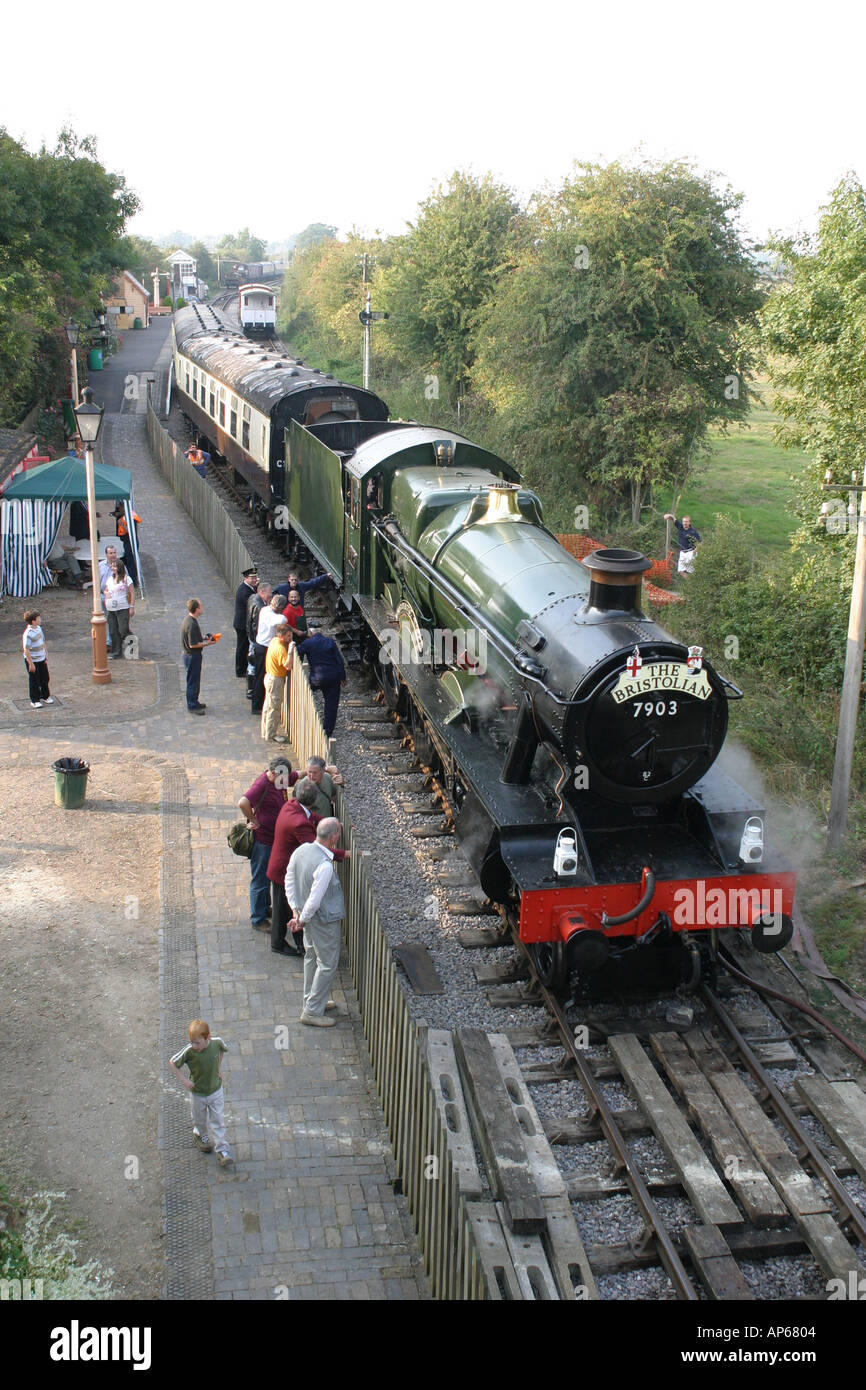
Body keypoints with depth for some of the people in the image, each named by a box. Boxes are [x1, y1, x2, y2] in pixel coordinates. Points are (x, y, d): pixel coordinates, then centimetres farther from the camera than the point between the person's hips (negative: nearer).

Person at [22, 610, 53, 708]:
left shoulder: (39, 628, 1)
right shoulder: (28, 634, -24)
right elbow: (26, 650, -22)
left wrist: (46, 655, 13)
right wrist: (31, 664, -19)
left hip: (42, 659, 7)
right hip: (33, 660, -7)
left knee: (45, 679, 18)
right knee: (34, 681, 6)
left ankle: (45, 697, 36)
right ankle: (34, 701, 20)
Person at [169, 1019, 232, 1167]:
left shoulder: (217, 1042, -22)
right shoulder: (188, 1051, -30)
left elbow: (223, 1049, 4)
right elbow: (172, 1062, -14)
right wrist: (182, 1080, -16)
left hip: (216, 1090, 1)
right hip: (198, 1093, -1)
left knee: (218, 1120, 7)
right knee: (200, 1120, 22)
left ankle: (222, 1149, 18)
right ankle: (200, 1135, 51)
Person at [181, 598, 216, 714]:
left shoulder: (188, 619, 6)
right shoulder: (192, 624, -26)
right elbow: (193, 644, -25)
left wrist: (203, 638, 10)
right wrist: (206, 643, -15)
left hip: (189, 655, 10)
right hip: (193, 656, -10)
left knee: (195, 680, 20)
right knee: (193, 681, 0)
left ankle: (194, 703, 31)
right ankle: (192, 706, 8)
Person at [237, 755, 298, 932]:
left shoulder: (282, 778, -1)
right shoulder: (262, 785, -27)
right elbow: (243, 803, -42)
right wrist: (254, 821, -28)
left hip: (275, 837, 9)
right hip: (262, 839, -9)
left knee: (268, 876, 25)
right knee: (260, 880, 5)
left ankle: (265, 909, 43)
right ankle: (257, 920, 18)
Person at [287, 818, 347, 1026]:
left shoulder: (301, 851, -7)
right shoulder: (324, 866, -33)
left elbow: (289, 880, 4)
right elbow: (315, 899, -27)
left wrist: (296, 911, 8)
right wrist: (302, 920, -11)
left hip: (310, 917, 9)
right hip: (325, 920, -9)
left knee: (312, 957, 23)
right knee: (328, 964, 6)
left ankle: (311, 1002, 39)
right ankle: (312, 1011, 14)